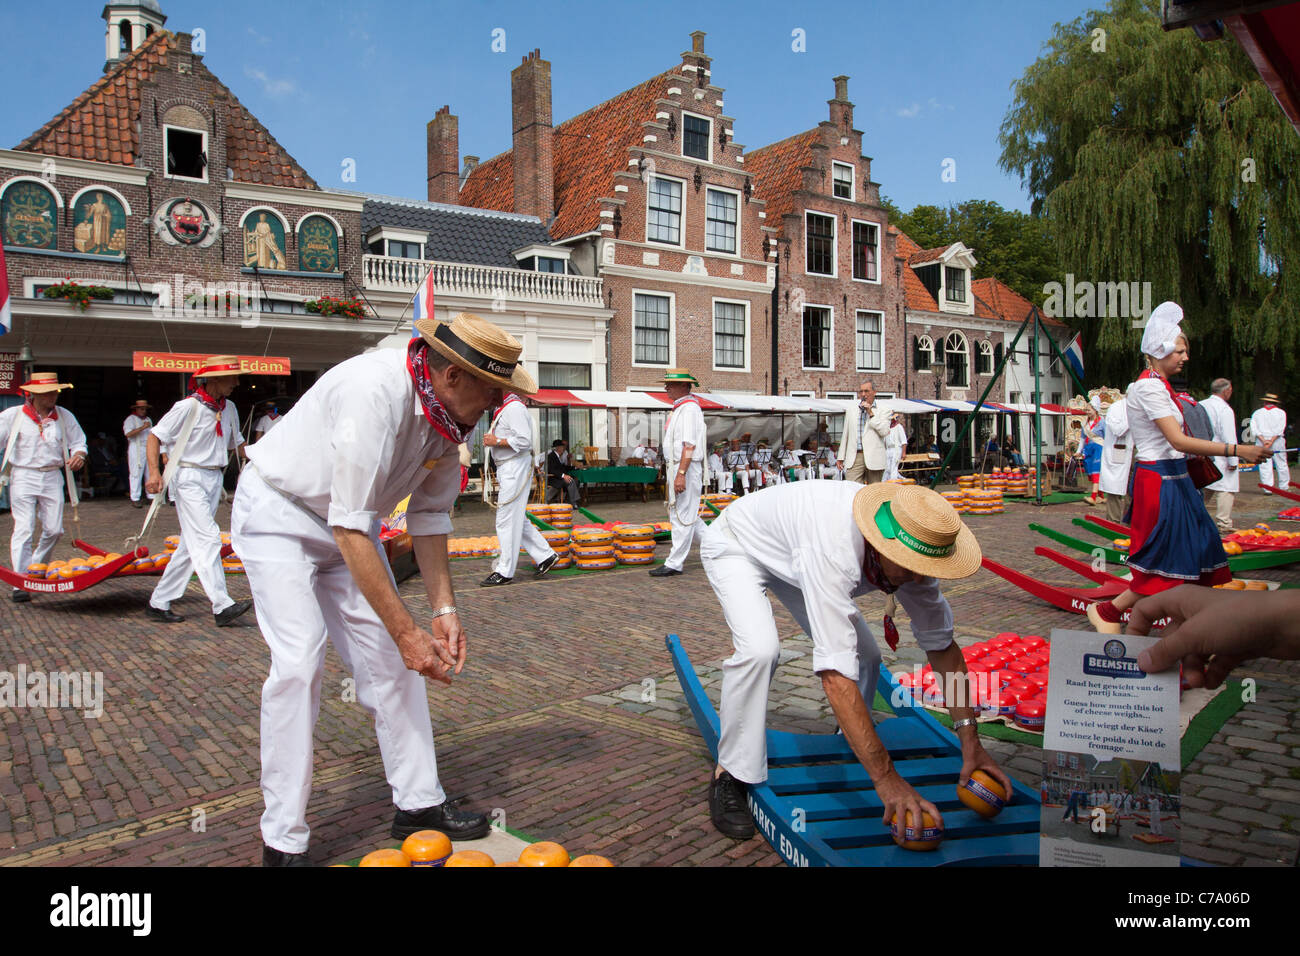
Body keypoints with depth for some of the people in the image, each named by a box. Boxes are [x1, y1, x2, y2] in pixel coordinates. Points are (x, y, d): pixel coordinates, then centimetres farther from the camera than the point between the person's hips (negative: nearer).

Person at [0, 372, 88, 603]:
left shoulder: (65, 417, 6)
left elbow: (79, 442, 13)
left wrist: (79, 455, -9)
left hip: (52, 477, 3)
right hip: (23, 477, -3)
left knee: (54, 529, 3)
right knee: (24, 529, -9)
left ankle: (38, 568, 28)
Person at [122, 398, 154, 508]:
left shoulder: (148, 419, 22)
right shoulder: (131, 419, -1)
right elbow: (128, 433, -16)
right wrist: (142, 427, -20)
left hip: (148, 449, 6)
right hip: (136, 449, -6)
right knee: (136, 474, -8)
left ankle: (152, 496, 7)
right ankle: (135, 499, -6)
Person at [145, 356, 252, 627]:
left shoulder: (229, 408, 12)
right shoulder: (188, 406, -9)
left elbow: (236, 444, 23)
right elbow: (155, 436, -8)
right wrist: (154, 472, -19)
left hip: (215, 480, 8)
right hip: (190, 478, -8)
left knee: (191, 545, 10)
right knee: (208, 538, -15)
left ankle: (159, 602, 19)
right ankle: (222, 606, -18)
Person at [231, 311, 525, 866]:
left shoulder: (451, 410, -11)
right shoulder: (375, 391, -35)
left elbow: (429, 514, -2)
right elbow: (349, 529, -36)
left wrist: (444, 609, -9)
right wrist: (407, 631, -33)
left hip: (348, 522, 7)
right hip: (277, 514, -7)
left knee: (388, 656, 2)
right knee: (299, 660, -17)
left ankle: (418, 803, 12)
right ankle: (282, 842, -4)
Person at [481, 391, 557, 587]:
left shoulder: (514, 407, -15)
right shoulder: (505, 407, 18)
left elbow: (524, 441, -23)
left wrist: (496, 441, -16)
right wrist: (491, 440, 12)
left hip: (515, 468, -11)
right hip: (507, 469, 11)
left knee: (507, 520, -6)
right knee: (517, 519, 14)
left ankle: (504, 572, 0)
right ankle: (545, 555, 19)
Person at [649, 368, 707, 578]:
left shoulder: (689, 408, -15)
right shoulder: (679, 408, 17)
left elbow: (689, 445, -23)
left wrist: (681, 474, -27)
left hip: (687, 468, -11)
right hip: (676, 467, 11)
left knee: (683, 516, -5)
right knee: (686, 515, 16)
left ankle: (674, 563, -1)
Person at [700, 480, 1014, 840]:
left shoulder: (911, 544, -23)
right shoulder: (834, 553, -46)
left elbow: (942, 645, -12)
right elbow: (835, 675, -48)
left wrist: (970, 740, -17)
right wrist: (885, 777, -46)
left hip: (786, 548, 7)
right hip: (735, 545, -6)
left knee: (863, 655, -2)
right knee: (760, 648, -32)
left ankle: (850, 744, 28)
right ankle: (730, 775, -12)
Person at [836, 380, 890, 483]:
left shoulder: (883, 410, 5)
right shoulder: (851, 409, 15)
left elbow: (884, 432, -10)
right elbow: (845, 435, 18)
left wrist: (871, 413, -10)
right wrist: (840, 457, 15)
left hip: (874, 459, -2)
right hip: (854, 458, 2)